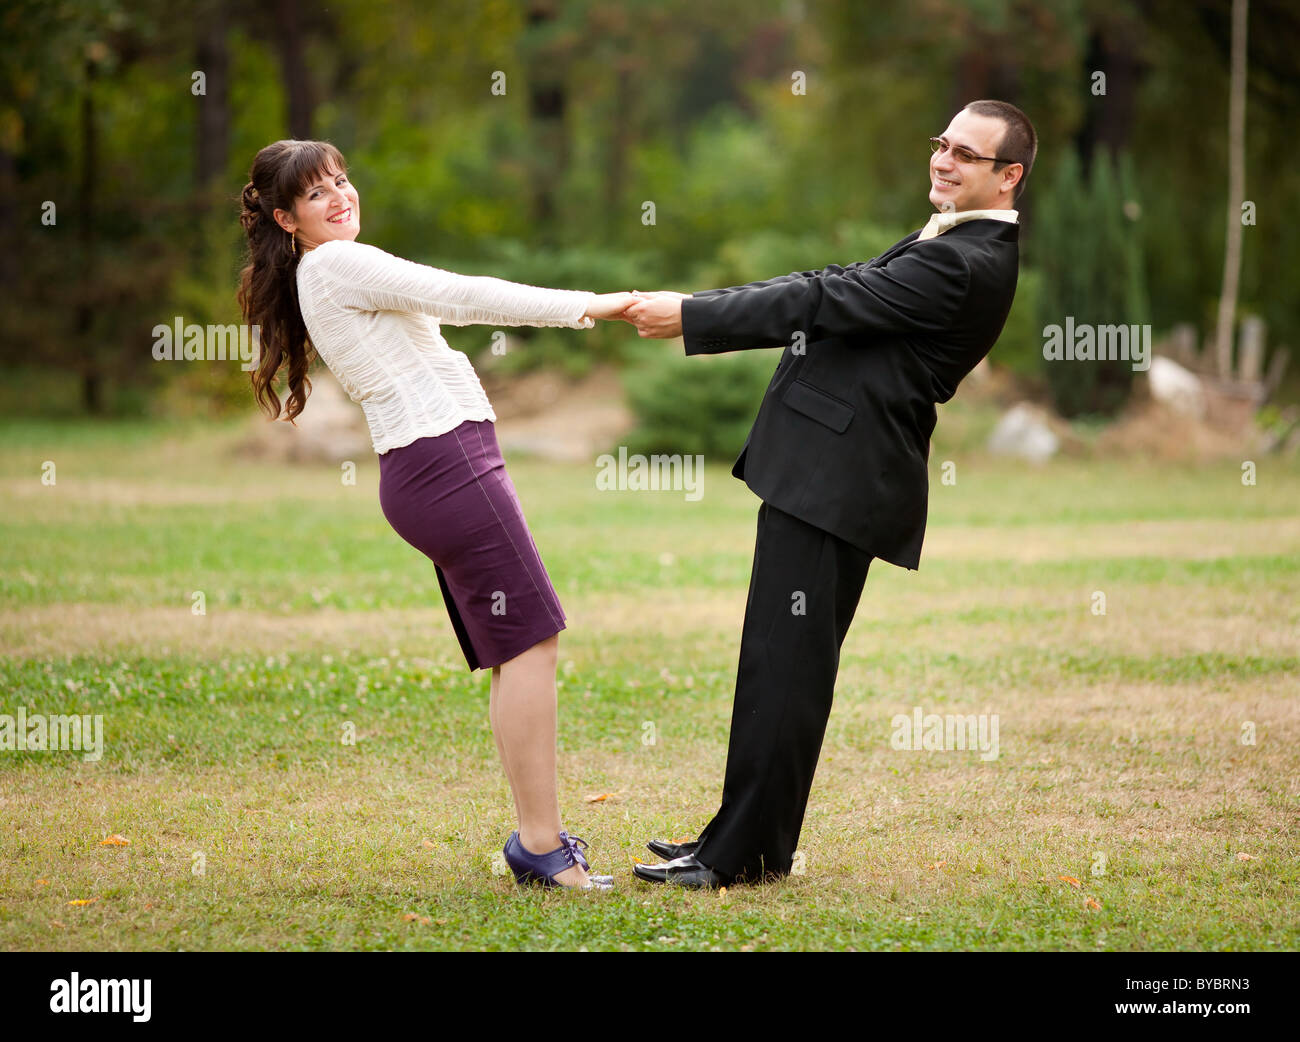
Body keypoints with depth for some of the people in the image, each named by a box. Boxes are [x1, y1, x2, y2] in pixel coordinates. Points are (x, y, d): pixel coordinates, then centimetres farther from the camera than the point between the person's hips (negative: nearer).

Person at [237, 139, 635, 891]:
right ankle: (542, 842, -14)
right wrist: (584, 307, -13)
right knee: (532, 640, -12)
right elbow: (460, 297, -13)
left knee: (512, 653, 7)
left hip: (423, 473, 10)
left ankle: (540, 837, 6)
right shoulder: (337, 265, -8)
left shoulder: (326, 274, 22)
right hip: (445, 457, -10)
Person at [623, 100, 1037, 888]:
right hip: (829, 473, 10)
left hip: (834, 482, -10)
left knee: (784, 663, -6)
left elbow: (826, 301, -17)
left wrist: (691, 317, -12)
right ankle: (757, 842, 22)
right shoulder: (959, 246, 16)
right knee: (788, 661, 14)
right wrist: (699, 308, 8)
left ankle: (741, 853, 0)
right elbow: (833, 290, 15)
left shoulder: (965, 265, -17)